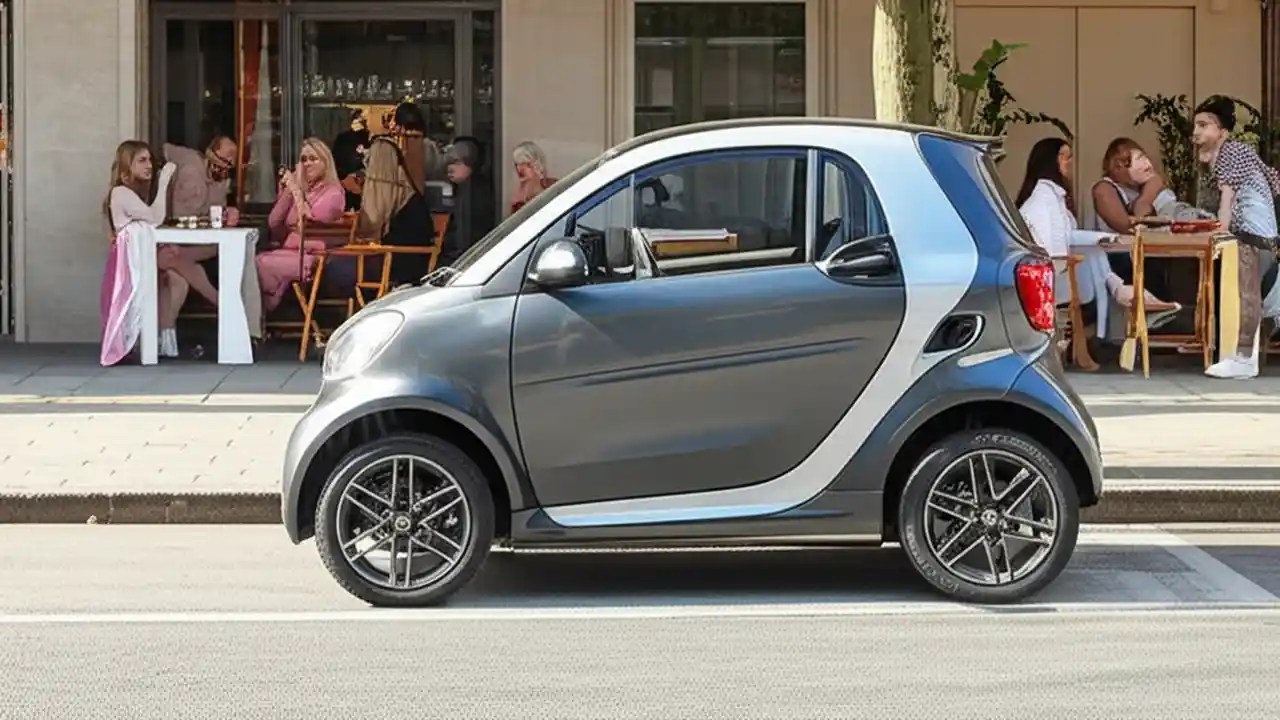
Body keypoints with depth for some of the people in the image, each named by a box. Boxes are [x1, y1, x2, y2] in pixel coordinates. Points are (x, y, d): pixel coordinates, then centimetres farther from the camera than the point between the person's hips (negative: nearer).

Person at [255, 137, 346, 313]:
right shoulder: (301, 189, 19)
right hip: (290, 251, 6)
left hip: (312, 256, -6)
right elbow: (274, 224, 14)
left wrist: (296, 192, -12)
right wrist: (285, 191, 5)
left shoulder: (333, 193, -1)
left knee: (264, 265, -28)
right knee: (254, 261, -23)